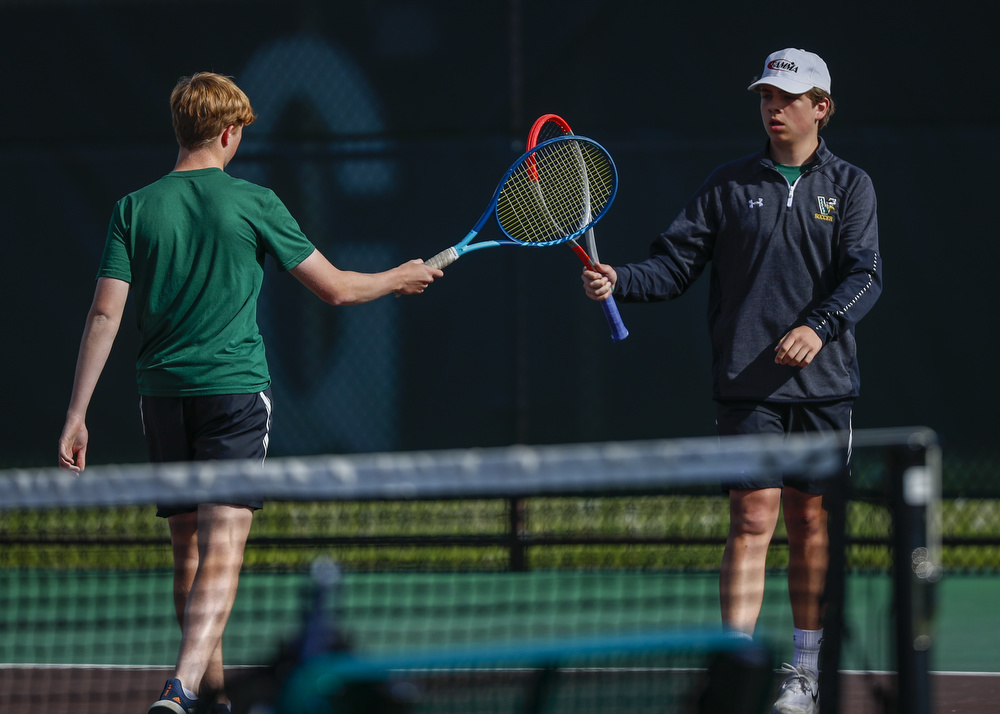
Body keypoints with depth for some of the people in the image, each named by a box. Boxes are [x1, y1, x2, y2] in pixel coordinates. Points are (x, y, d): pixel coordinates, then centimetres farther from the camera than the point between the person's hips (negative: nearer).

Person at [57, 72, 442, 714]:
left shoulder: (135, 209, 3)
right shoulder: (253, 203, -4)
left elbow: (106, 314, -3)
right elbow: (336, 288, 1)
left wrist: (77, 414, 0)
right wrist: (400, 279, 21)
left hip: (163, 395, 4)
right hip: (235, 390, -4)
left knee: (188, 551, 16)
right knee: (221, 553, -10)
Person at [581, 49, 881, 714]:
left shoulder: (850, 186, 5)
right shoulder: (730, 185, 6)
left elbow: (864, 274, -7)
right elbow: (677, 261, 4)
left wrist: (820, 325, -25)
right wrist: (621, 280, -15)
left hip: (824, 384, 1)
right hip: (748, 385, -1)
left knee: (811, 522, 7)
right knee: (753, 521, -9)